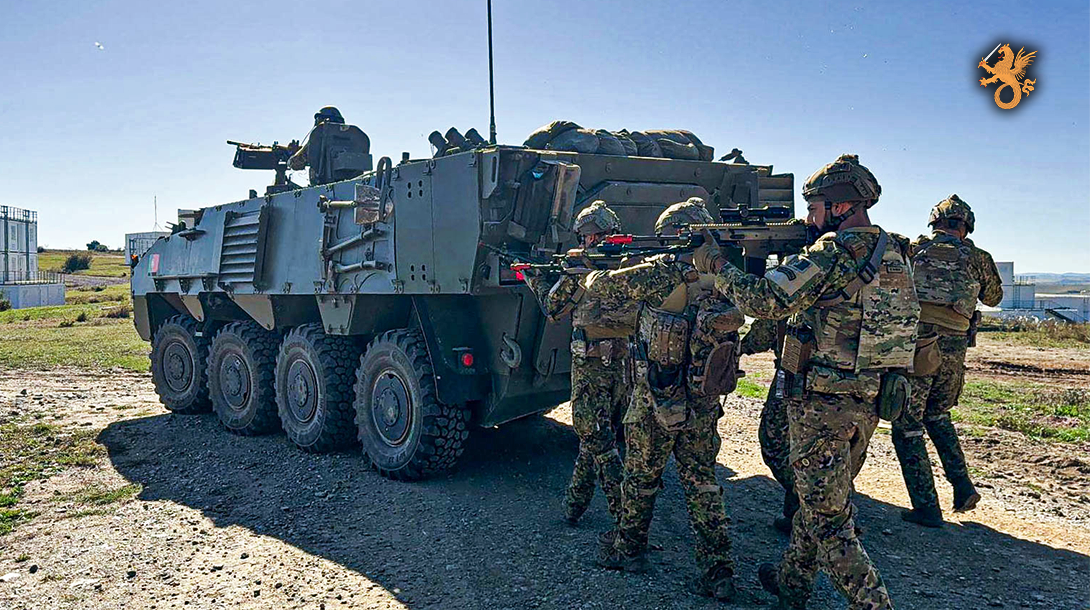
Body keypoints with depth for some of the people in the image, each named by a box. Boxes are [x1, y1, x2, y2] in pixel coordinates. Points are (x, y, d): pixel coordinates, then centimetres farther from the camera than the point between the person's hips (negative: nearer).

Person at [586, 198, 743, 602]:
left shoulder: (665, 271, -14)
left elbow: (607, 289, -7)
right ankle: (718, 571, 13)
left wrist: (594, 275, 16)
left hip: (656, 401, -5)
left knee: (640, 477, 14)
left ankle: (628, 548, 31)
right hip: (705, 402, 5)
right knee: (702, 483, 13)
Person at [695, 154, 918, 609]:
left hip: (823, 402, -9)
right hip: (868, 402, 9)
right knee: (821, 498, 22)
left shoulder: (835, 250, -17)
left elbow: (766, 301, -20)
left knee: (827, 515, 1)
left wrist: (716, 264, -6)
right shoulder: (893, 253, 11)